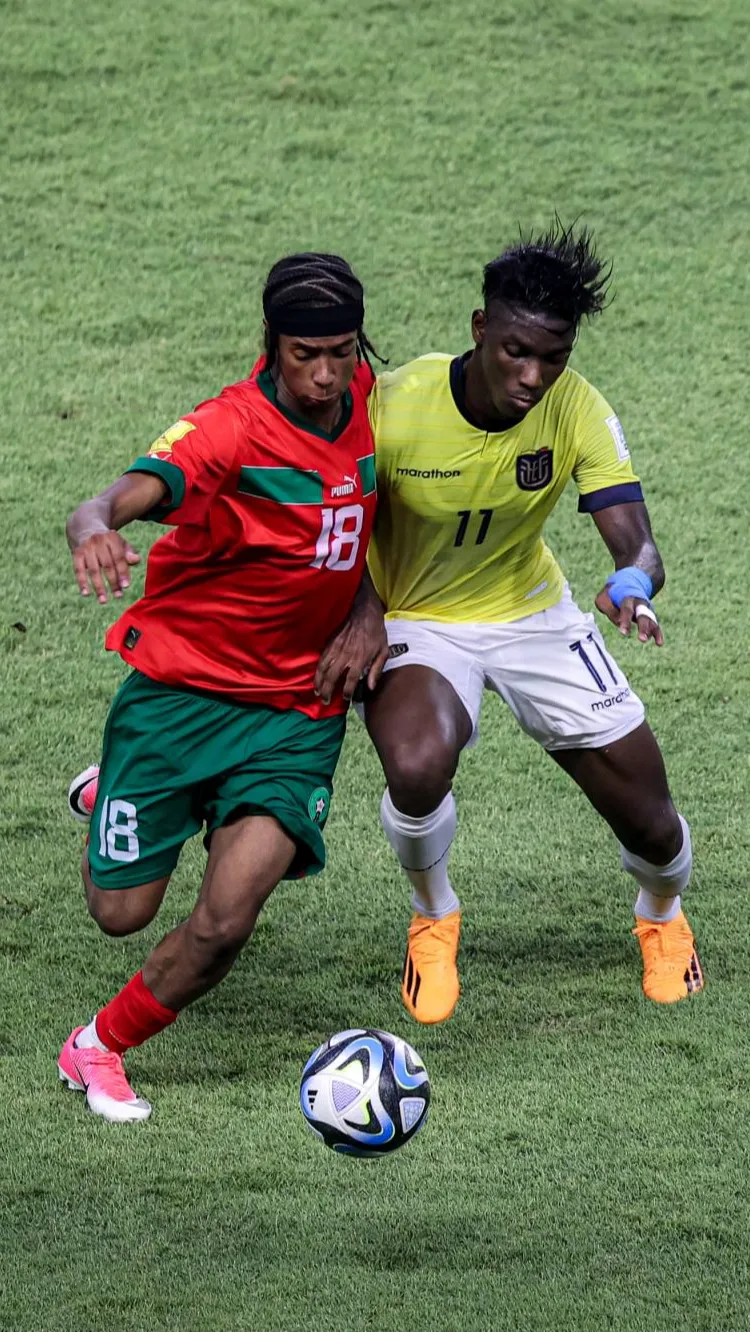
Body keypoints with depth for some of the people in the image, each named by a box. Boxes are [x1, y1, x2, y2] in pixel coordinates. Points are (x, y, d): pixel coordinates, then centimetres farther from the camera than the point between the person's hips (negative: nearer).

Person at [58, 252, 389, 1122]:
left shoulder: (367, 399, -4)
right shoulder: (232, 427, -21)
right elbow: (127, 498, -38)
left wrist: (371, 610, 0)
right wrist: (95, 529, -62)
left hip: (299, 708, 3)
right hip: (179, 688, -3)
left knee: (224, 922, -15)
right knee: (121, 912, 8)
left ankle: (100, 1049, 11)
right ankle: (111, 794, 44)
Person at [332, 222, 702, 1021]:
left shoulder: (576, 410, -20)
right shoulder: (392, 407, -27)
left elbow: (636, 544, -26)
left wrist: (634, 586, -49)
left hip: (531, 612, 3)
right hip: (416, 622, -2)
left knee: (650, 825, 2)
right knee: (418, 767, -35)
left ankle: (662, 915, 43)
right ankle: (432, 918, 1)